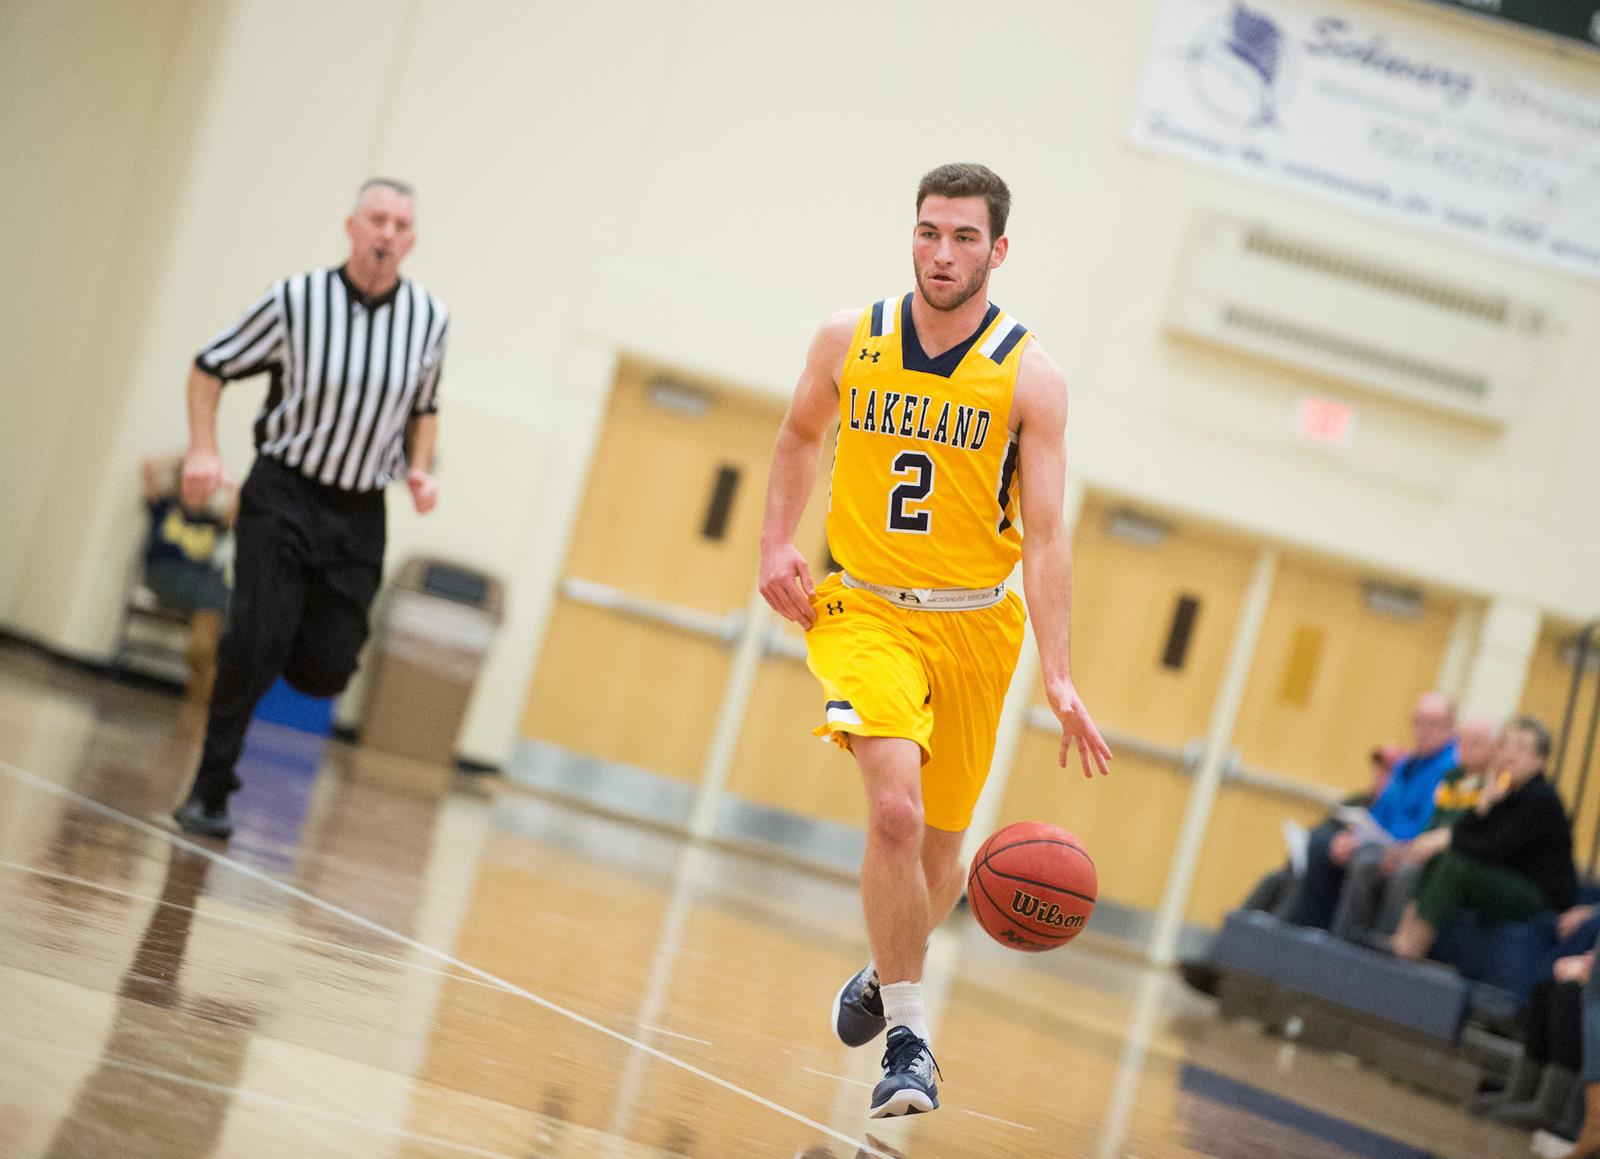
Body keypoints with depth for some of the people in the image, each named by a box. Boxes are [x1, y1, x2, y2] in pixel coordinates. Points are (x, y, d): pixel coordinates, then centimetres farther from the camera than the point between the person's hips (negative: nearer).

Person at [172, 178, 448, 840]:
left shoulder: (430, 321, -1)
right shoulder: (296, 300, -11)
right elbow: (211, 368, 1)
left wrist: (420, 467, 0)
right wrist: (203, 450, -10)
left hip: (360, 513, 3)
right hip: (283, 494, -3)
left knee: (324, 673, -2)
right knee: (257, 642, -15)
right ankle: (210, 791, 1)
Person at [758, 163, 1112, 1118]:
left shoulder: (1030, 377, -10)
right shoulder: (850, 340, -3)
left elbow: (1047, 537, -12)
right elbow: (801, 435, 18)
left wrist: (1058, 678, -21)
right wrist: (778, 543, 4)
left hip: (975, 625, 1)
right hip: (865, 609, -1)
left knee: (941, 841, 13)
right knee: (895, 808, -23)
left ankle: (886, 976, 45)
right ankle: (909, 1036, -11)